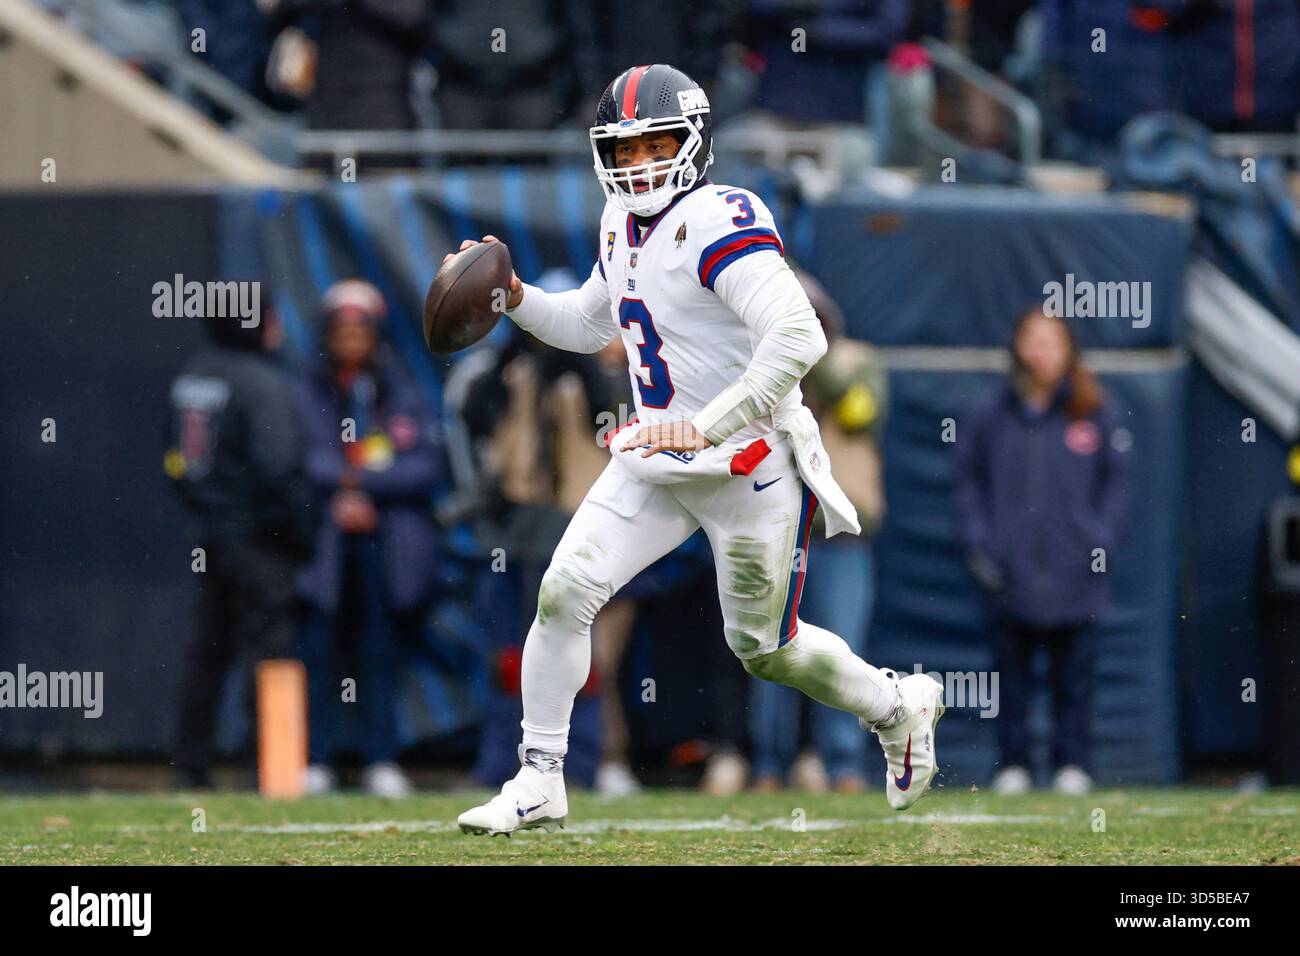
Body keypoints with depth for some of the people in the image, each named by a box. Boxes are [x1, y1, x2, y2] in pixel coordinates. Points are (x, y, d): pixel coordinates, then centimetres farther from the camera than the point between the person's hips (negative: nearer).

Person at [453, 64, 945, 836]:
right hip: (658, 459, 8)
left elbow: (799, 338, -33)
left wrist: (706, 427, -36)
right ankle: (539, 784, 4)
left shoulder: (718, 224, -22)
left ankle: (900, 708, 32)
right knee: (564, 592, -5)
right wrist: (515, 297, 7)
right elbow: (591, 324, 26)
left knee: (764, 648, 5)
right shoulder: (625, 225, 7)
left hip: (750, 463, -8)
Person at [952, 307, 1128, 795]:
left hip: (1074, 574, 0)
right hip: (1010, 572, 0)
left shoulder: (1093, 416, 4)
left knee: (1074, 675, 2)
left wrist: (1101, 539, -2)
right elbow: (968, 480, 9)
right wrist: (979, 543, 0)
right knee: (1011, 674, 3)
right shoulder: (991, 416, 5)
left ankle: (1073, 763, 10)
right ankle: (1013, 762, 10)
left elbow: (1114, 481, 9)